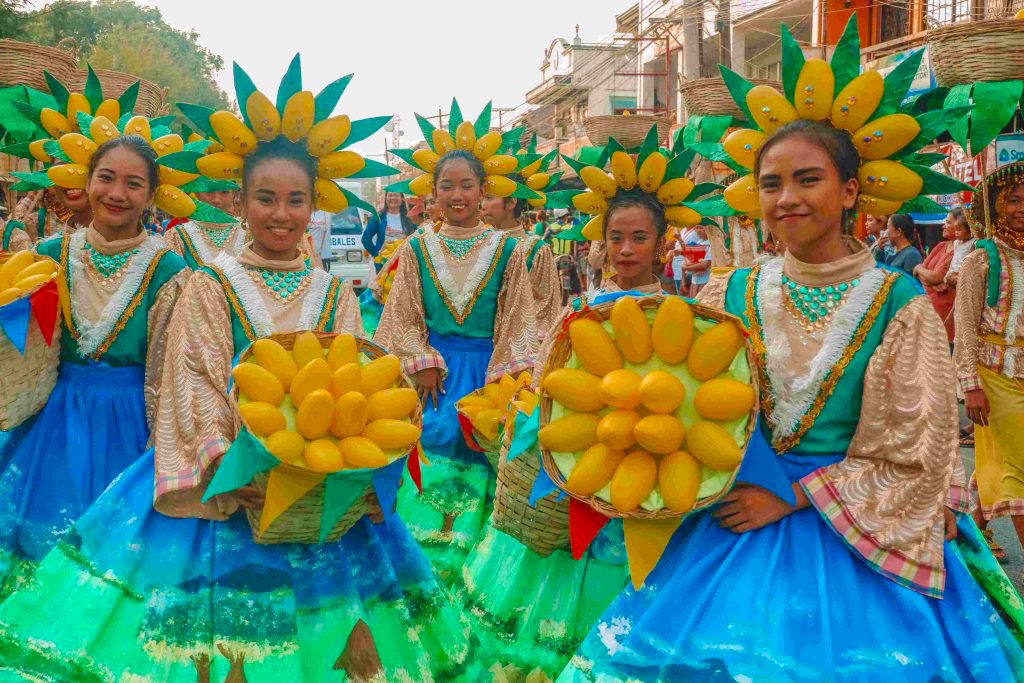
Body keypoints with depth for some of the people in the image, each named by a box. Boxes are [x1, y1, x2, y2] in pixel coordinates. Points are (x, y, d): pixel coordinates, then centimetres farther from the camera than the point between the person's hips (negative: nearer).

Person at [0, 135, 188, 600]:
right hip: (56, 422, 3)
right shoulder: (53, 255, 1)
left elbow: (166, 376, -7)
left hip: (130, 425, -3)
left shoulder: (167, 270, -8)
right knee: (46, 534, 11)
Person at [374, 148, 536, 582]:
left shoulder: (506, 250, 2)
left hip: (486, 371, 0)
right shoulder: (417, 249, 5)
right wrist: (422, 365, -6)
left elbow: (517, 319, 2)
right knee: (431, 459, -5)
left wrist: (505, 376, -8)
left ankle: (464, 567, 13)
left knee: (478, 460, -1)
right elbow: (404, 316, 5)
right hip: (434, 371, 0)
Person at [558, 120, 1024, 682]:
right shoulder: (735, 293, 0)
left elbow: (911, 455, -8)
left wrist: (791, 497, -13)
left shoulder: (897, 302, -9)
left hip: (857, 520, -2)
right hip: (741, 501, 3)